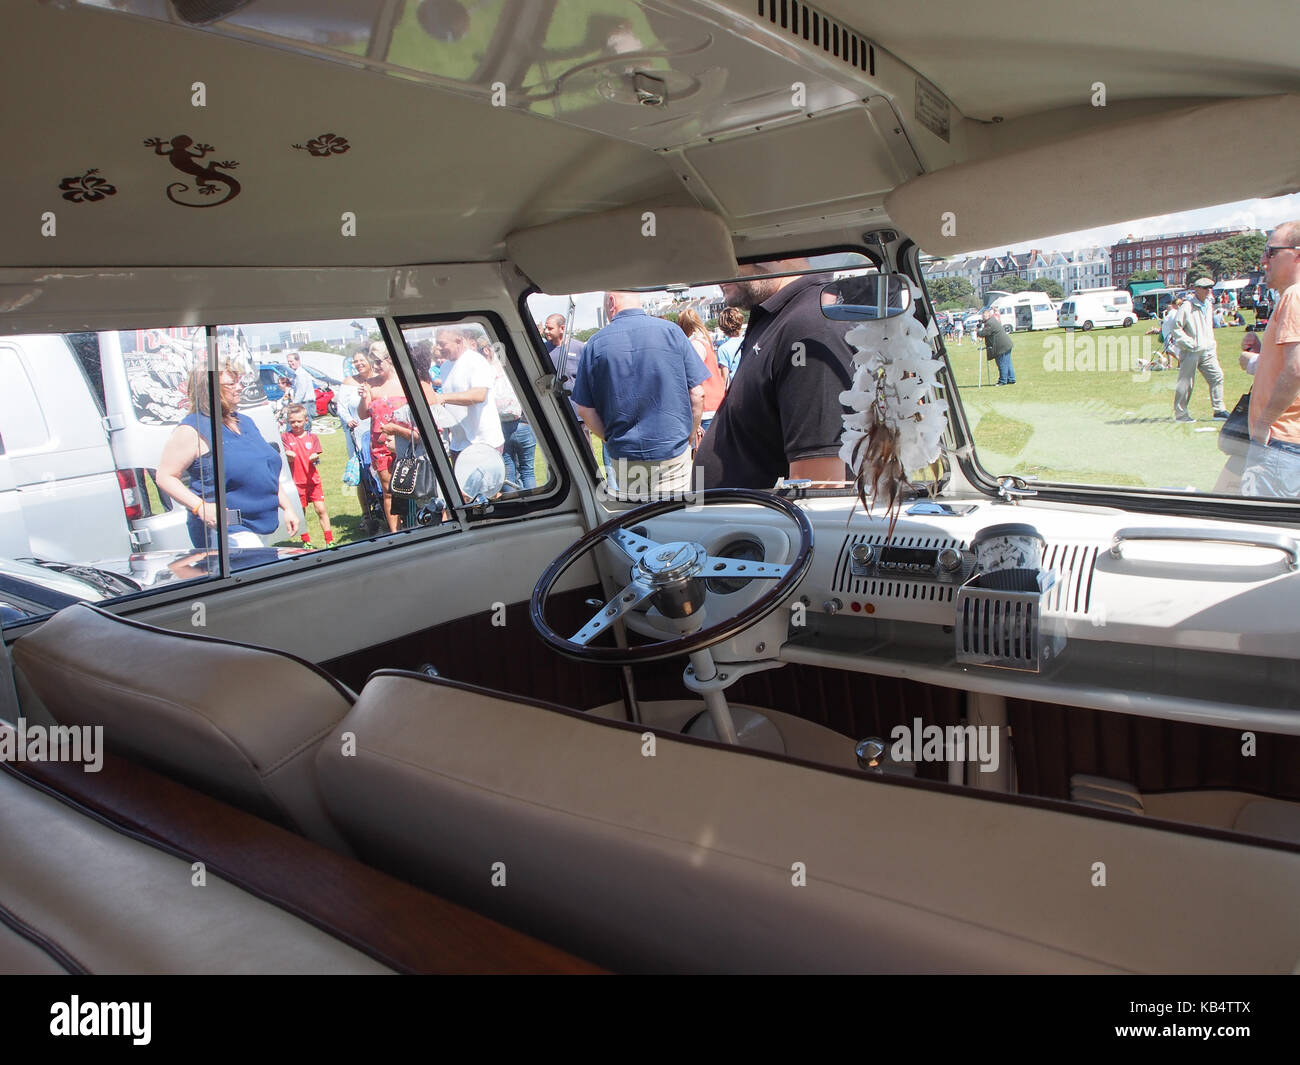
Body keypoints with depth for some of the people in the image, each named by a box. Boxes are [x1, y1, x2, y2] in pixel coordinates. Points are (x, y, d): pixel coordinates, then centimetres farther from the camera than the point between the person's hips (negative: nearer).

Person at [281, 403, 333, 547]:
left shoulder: (312, 437, 8)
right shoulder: (285, 437, 2)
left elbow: (316, 455, 0)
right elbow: (288, 457, -8)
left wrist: (315, 457, -23)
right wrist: (289, 455, -31)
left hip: (313, 480, 1)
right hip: (296, 481, -1)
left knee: (321, 509, -4)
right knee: (301, 513, 6)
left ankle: (329, 540, 1)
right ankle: (306, 541, 17)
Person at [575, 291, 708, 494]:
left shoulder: (596, 344, -1)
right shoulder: (671, 331, -2)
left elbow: (585, 410, -1)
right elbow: (696, 395, -4)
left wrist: (611, 439, 13)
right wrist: (690, 438, 10)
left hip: (623, 458, 1)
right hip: (673, 453, -1)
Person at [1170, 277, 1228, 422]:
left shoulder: (1209, 305, 14)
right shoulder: (1187, 307, -10)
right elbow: (1176, 328, -12)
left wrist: (1212, 343, 19)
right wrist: (1190, 343, -15)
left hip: (1207, 351, 7)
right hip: (1190, 352, -7)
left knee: (1217, 376, 2)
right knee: (1186, 382, -3)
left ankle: (1219, 410, 9)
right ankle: (1180, 413, 6)